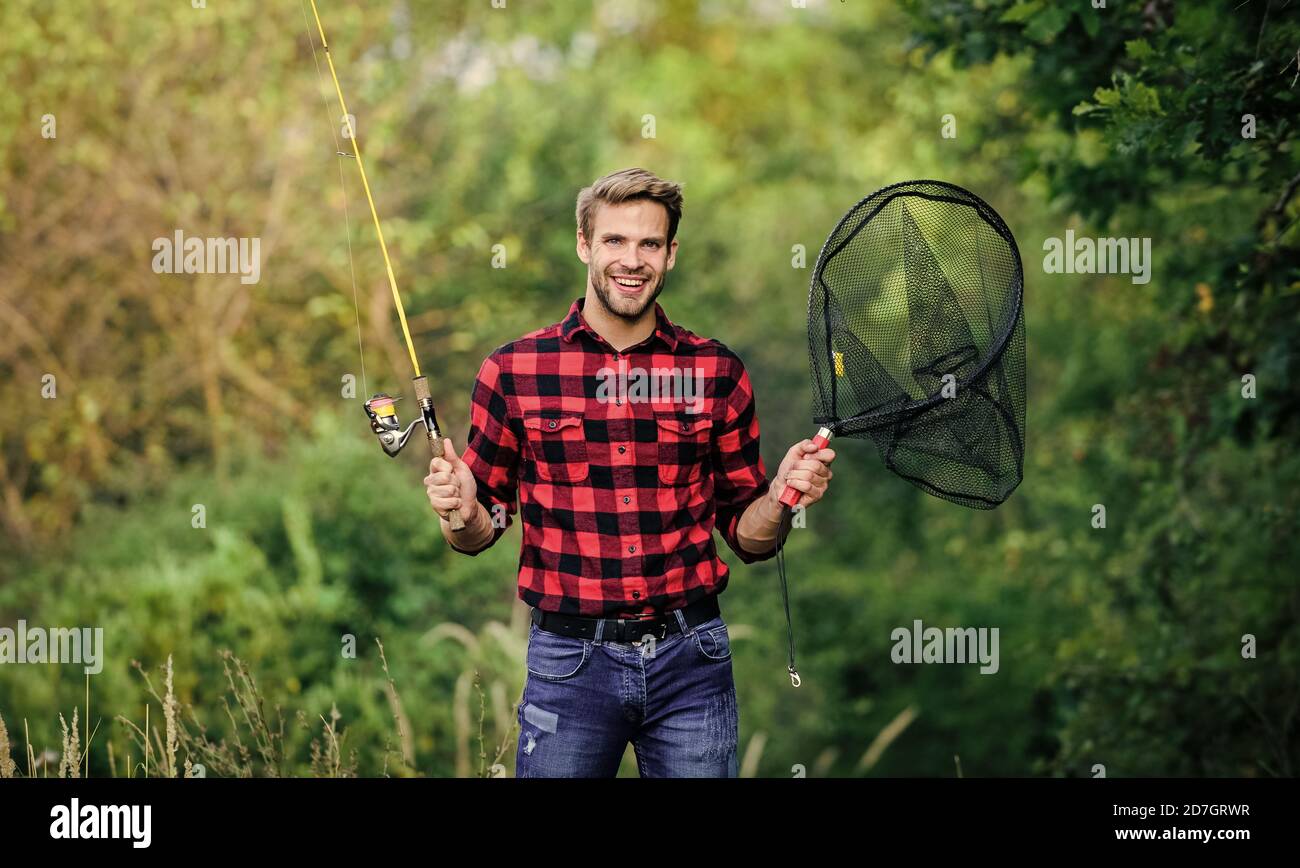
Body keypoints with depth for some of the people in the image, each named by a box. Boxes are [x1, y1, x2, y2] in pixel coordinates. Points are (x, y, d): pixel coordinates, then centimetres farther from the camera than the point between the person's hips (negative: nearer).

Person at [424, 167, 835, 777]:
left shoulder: (718, 373, 4)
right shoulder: (513, 370, 0)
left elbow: (746, 535, 9)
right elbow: (482, 530, 6)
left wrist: (781, 498, -11)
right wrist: (461, 513, -16)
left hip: (691, 662, 1)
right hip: (569, 663, -1)